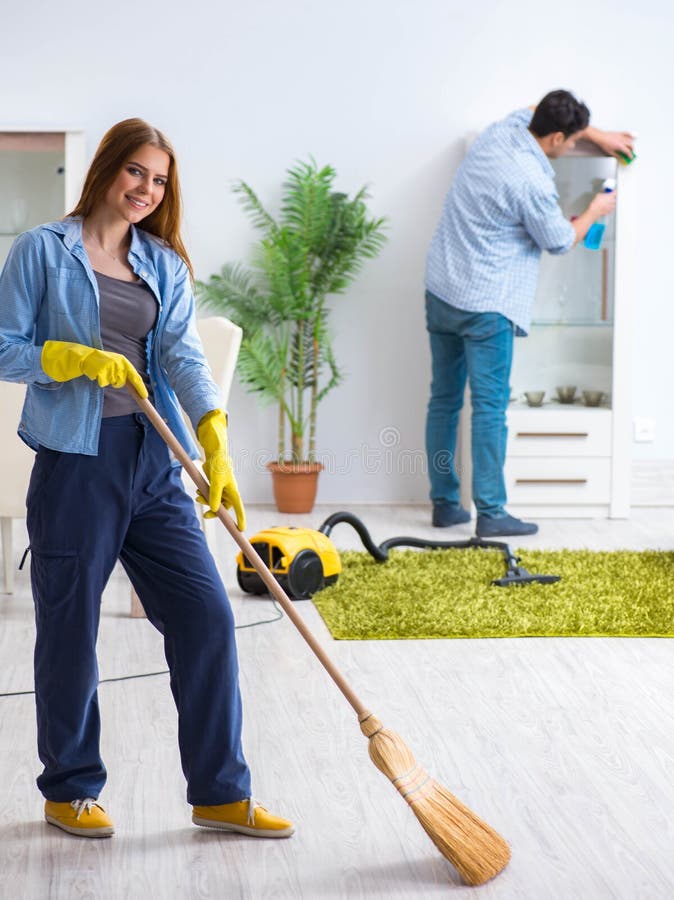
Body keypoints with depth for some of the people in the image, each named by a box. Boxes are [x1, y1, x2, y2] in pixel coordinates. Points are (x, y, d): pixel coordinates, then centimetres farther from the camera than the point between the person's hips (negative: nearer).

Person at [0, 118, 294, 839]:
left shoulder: (164, 264, 11)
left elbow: (183, 355, -4)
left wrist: (216, 444, -18)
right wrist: (76, 358, -19)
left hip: (152, 461, 4)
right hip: (75, 461, -4)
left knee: (206, 617, 1)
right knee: (70, 630, 4)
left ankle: (220, 792, 11)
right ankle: (69, 790, 23)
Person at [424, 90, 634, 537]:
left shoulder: (501, 131, 2)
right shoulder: (531, 183, -20)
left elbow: (533, 110, 26)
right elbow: (559, 241, -3)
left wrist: (597, 134, 26)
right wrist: (594, 212, 14)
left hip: (440, 292, 9)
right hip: (485, 306, -9)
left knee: (444, 400, 11)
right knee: (490, 407, -4)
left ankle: (444, 503, 18)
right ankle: (490, 512, -2)